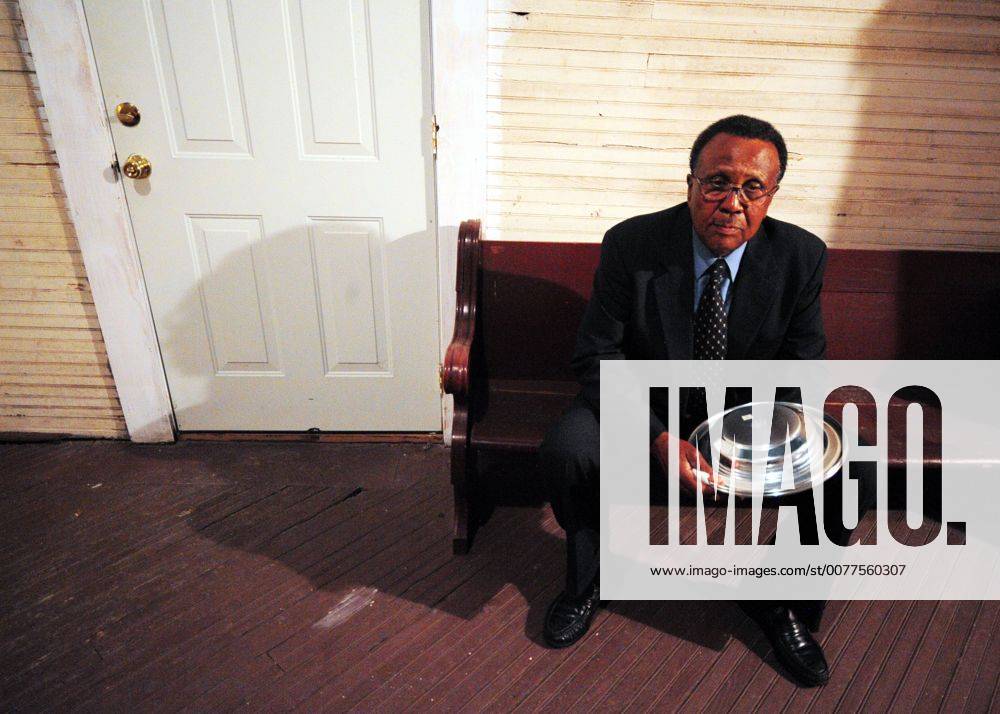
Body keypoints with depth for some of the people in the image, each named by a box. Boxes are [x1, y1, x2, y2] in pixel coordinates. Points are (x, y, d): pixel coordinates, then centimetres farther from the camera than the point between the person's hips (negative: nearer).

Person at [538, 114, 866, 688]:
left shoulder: (802, 256, -11)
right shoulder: (631, 244, -17)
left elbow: (802, 367, -2)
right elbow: (599, 356, -15)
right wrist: (657, 436, -30)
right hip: (646, 405, -1)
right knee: (566, 451, -29)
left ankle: (780, 602, 9)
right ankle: (591, 580, 5)